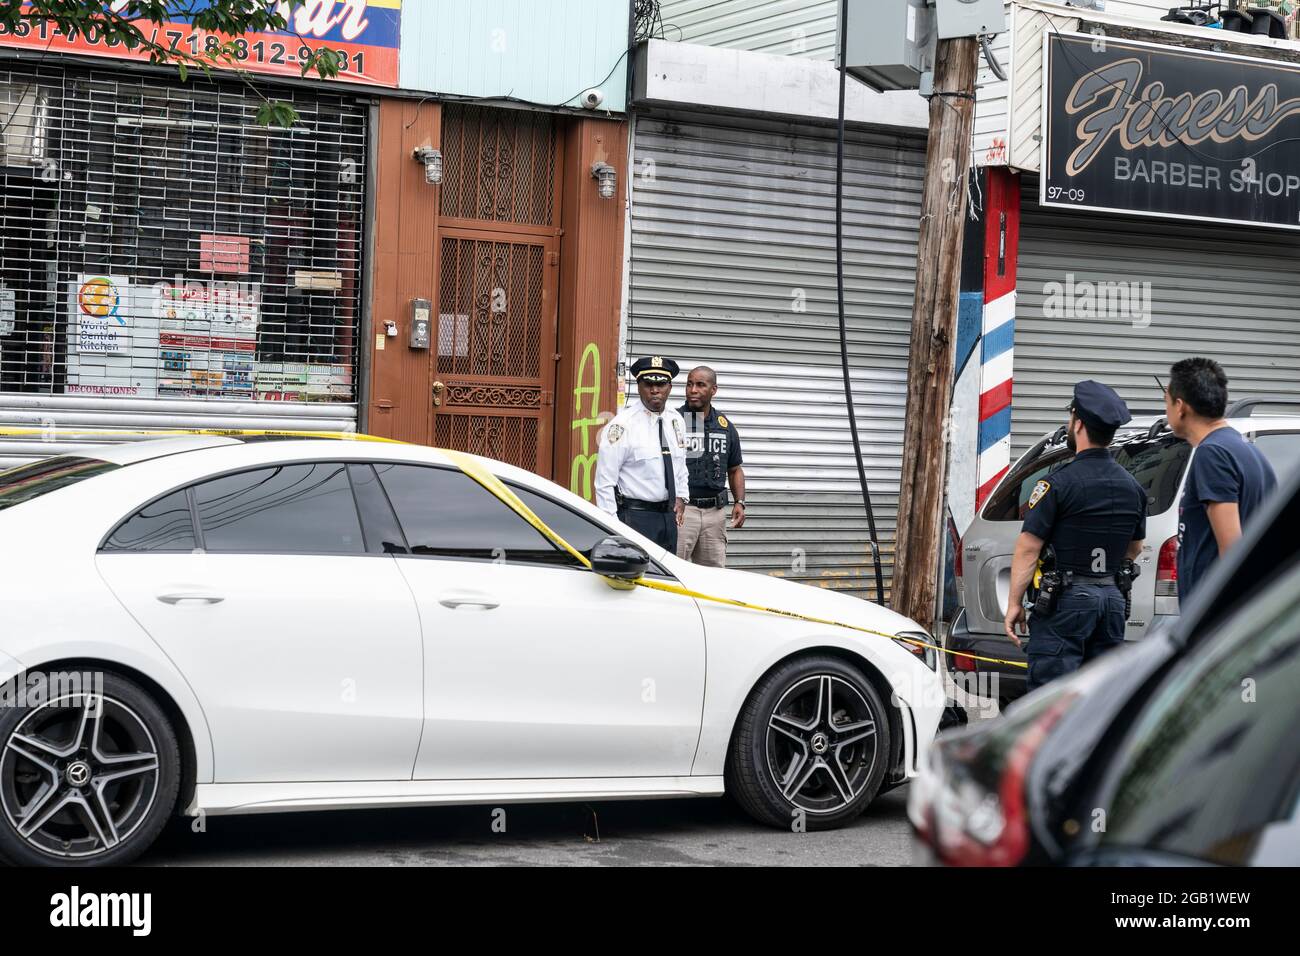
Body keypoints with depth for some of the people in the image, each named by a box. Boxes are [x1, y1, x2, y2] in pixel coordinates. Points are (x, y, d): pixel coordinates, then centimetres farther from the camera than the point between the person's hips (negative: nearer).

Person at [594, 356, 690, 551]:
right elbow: (605, 482, -13)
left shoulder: (676, 421, 9)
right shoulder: (622, 424, -12)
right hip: (635, 515, -7)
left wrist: (681, 497, 8)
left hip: (669, 514, 7)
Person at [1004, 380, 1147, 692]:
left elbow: (1028, 548, -13)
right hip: (1112, 599, 7)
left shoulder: (1059, 483, -12)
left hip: (1065, 600, -7)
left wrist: (1014, 603, -8)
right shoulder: (1133, 487, 10)